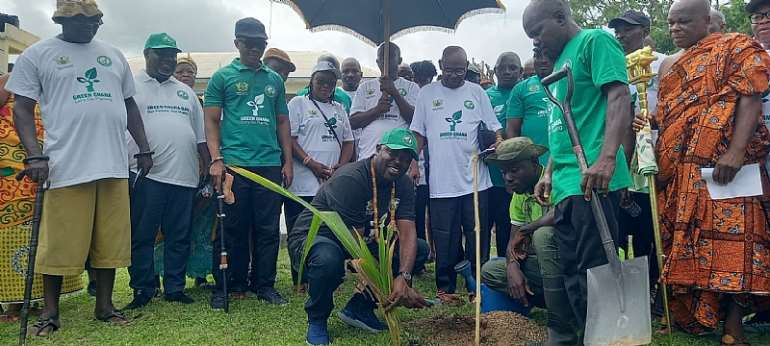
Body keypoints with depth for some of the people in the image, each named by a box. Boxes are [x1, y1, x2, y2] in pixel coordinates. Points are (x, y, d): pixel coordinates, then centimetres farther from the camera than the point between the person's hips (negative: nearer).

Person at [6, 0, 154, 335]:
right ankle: (50, 312, 17)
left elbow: (130, 105, 21)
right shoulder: (37, 54, 5)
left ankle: (104, 305, 20)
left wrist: (144, 149, 14)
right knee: (58, 244, 2)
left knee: (110, 241, 7)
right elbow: (22, 109, 2)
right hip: (65, 166, -3)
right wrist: (35, 155, -11)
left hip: (114, 166, 4)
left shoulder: (113, 55, 17)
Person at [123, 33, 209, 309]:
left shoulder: (186, 92, 20)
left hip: (184, 175, 4)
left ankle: (175, 288, 18)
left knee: (179, 237, 8)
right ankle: (142, 290, 13)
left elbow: (201, 135, 19)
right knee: (142, 236, 2)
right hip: (146, 175, -4)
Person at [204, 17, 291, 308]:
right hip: (234, 163, -3)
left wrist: (288, 162, 11)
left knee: (268, 229, 6)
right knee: (233, 229, 3)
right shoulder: (223, 77, 7)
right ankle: (227, 285, 15)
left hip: (271, 164, 3)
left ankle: (264, 284, 17)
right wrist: (216, 159, -9)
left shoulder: (274, 80, 17)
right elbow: (211, 121, 3)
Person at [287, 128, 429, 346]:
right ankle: (316, 319, -8)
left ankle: (359, 308, 4)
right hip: (311, 238, -7)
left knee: (419, 250, -5)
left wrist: (403, 277, -33)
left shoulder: (403, 184, -4)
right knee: (328, 259, -42)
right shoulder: (349, 179, -27)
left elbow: (407, 233, -15)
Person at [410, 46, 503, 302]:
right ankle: (445, 286, 17)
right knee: (445, 239, 5)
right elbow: (418, 133, 9)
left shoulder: (477, 92, 9)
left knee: (479, 236, 6)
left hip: (475, 179, 1)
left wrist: (498, 142, -12)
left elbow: (494, 126, 9)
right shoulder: (427, 93, 8)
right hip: (441, 181, 0)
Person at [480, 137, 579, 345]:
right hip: (542, 263, 8)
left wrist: (524, 230, -18)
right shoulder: (519, 195, 8)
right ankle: (566, 306, -1)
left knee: (544, 234, -35)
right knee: (489, 271, -1)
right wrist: (513, 266, -15)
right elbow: (514, 242, 8)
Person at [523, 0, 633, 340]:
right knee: (573, 273, 12)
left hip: (592, 179, -9)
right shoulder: (561, 62, 25)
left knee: (595, 270, -6)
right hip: (566, 184, 10)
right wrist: (549, 172, 20)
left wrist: (607, 158, -27)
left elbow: (620, 96, -15)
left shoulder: (595, 40, -2)